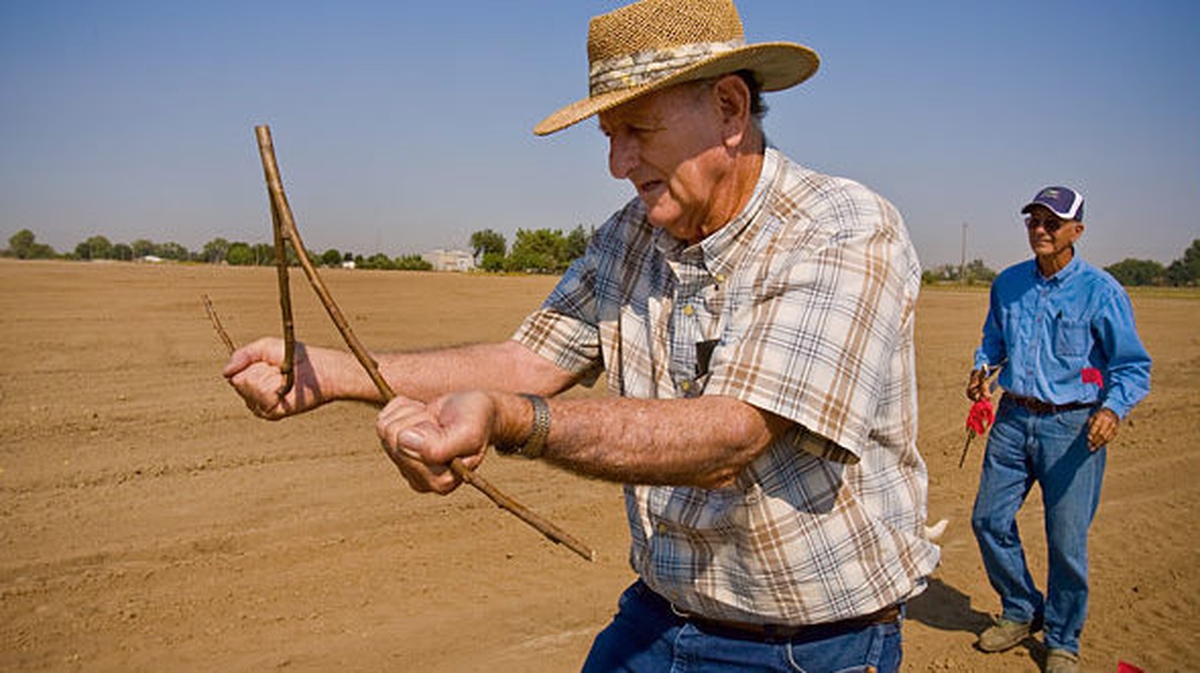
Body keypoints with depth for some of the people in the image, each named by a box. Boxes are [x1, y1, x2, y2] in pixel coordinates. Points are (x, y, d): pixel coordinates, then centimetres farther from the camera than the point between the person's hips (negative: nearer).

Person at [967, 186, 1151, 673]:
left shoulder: (1102, 291, -7)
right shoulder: (1008, 283, 7)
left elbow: (1133, 365, -4)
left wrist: (1113, 408, -22)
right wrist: (983, 368, 4)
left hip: (1072, 426, -5)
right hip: (1013, 418, 5)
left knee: (1067, 542, 1)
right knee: (989, 519, 6)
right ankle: (1021, 611, 30)